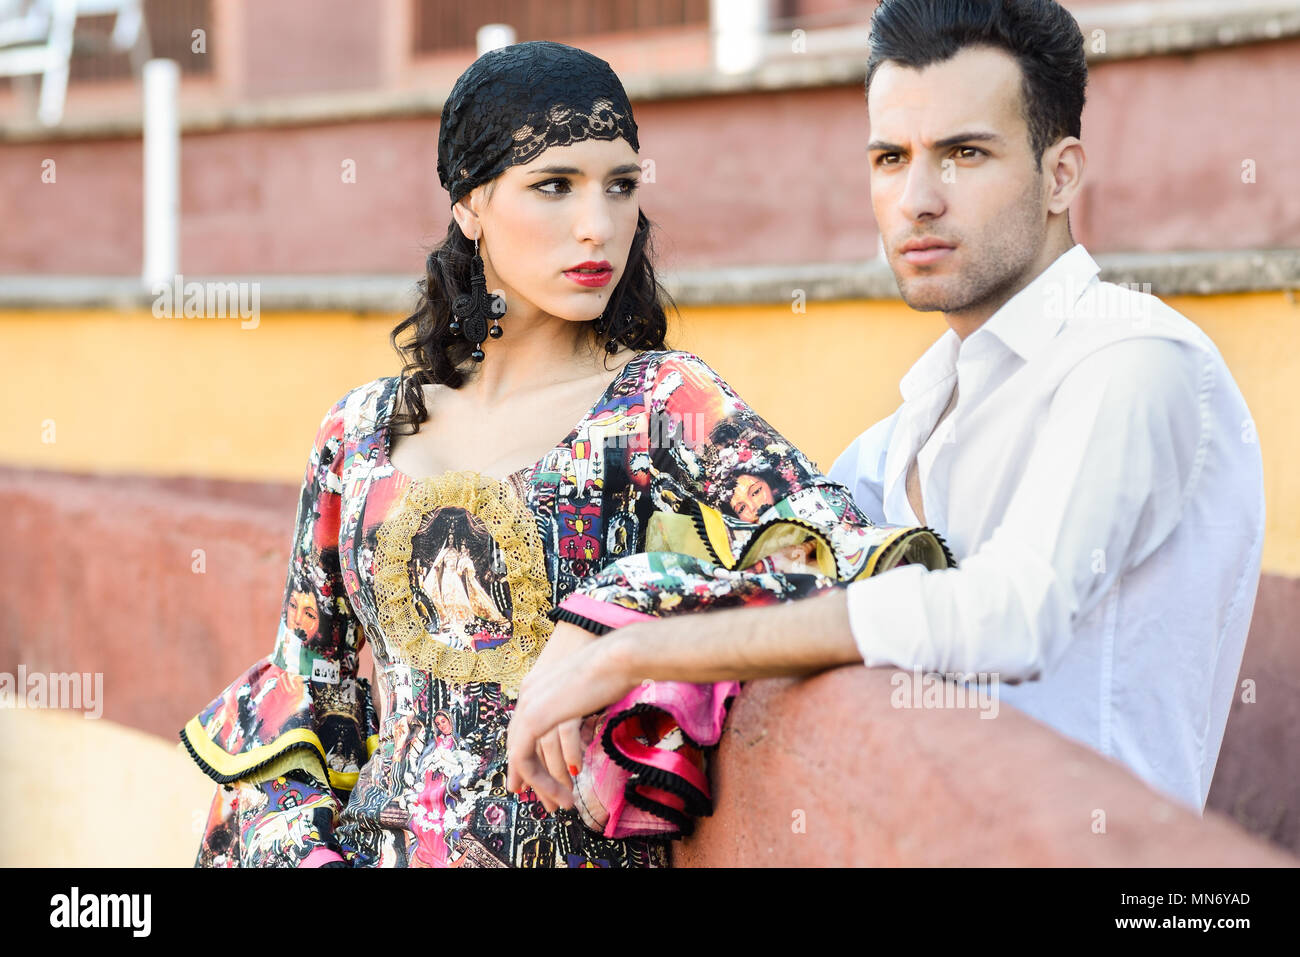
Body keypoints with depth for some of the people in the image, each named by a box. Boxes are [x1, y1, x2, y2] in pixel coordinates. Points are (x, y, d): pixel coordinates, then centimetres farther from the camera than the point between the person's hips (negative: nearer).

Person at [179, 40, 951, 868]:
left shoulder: (668, 404, -7)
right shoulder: (362, 433, 3)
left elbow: (844, 561, -23)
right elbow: (295, 699, 9)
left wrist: (606, 625, -28)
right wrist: (298, 850, -6)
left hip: (585, 846, -2)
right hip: (377, 847, 3)